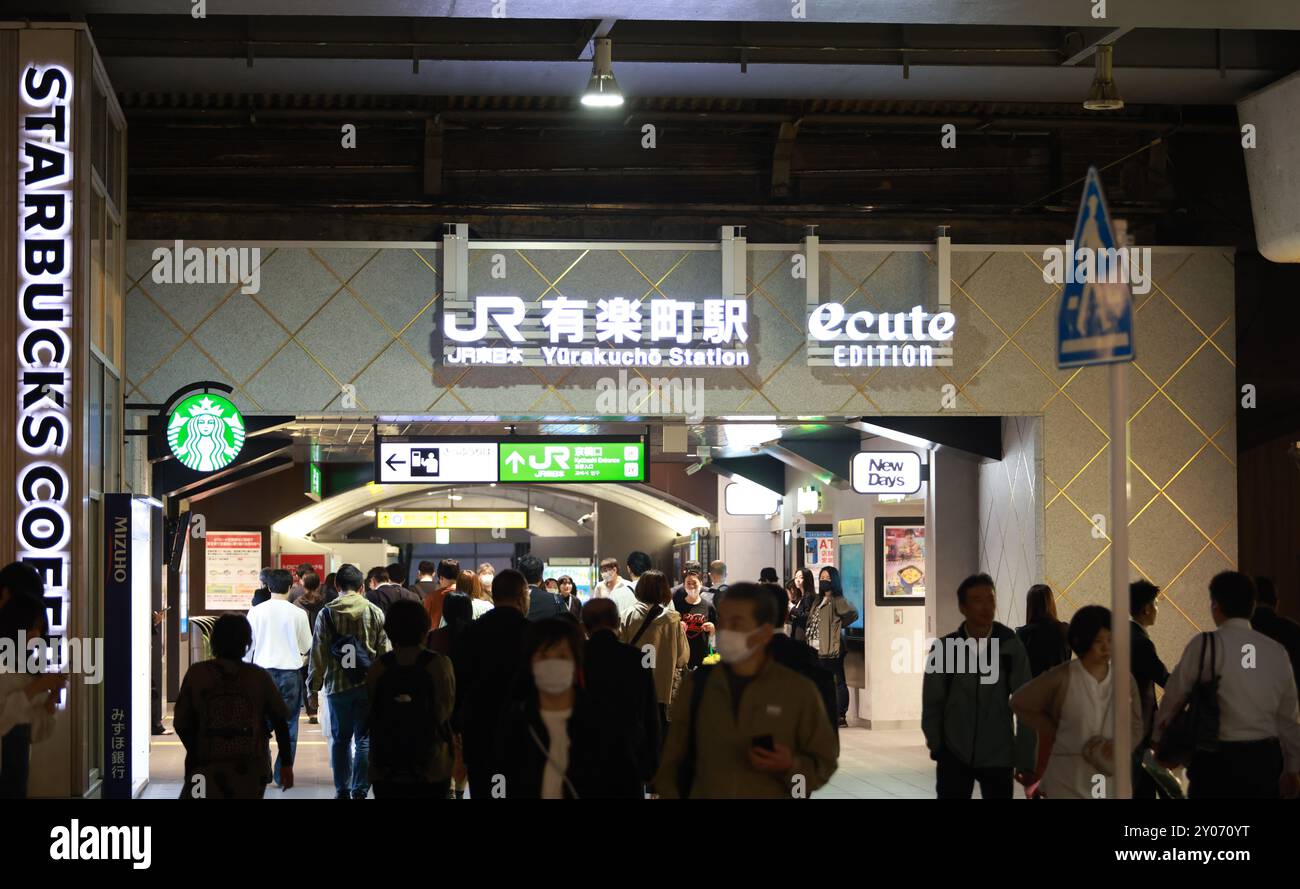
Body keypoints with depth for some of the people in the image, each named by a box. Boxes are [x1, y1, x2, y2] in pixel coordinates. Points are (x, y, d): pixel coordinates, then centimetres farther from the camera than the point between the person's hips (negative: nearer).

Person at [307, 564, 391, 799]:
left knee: (340, 738, 12)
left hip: (337, 684, 0)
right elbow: (385, 650, 0)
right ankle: (360, 790, 0)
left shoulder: (326, 614, -3)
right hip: (369, 683, 0)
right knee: (364, 739, 4)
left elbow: (318, 653, -3)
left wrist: (314, 683, 4)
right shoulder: (375, 612, -1)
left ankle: (342, 790, 14)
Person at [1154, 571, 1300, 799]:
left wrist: (1160, 740, 17)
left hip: (1219, 760, -4)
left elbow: (1174, 696, 0)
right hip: (1265, 758, 4)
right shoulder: (1277, 652, 6)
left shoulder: (1205, 645, -8)